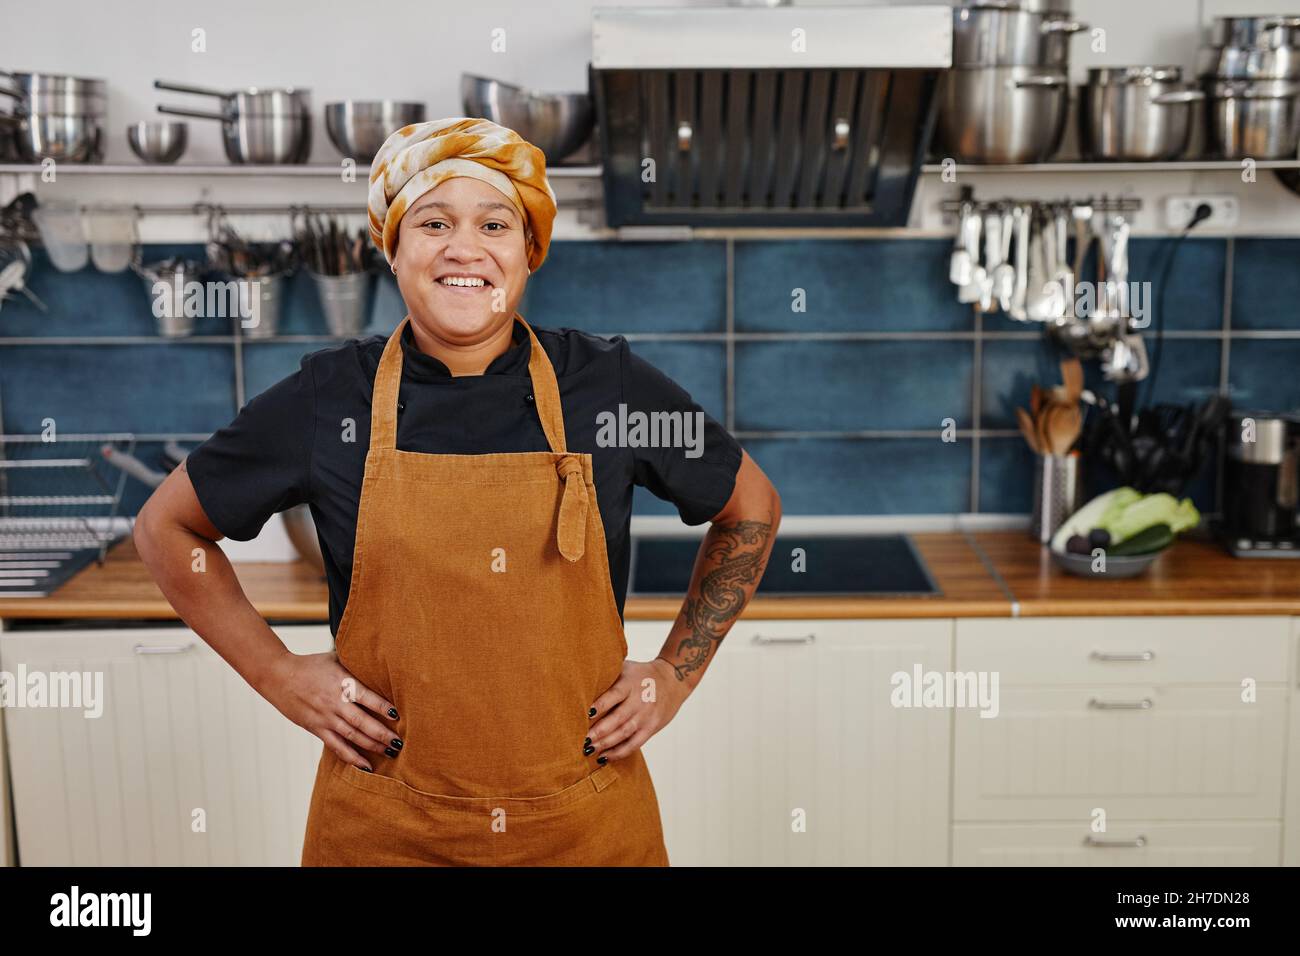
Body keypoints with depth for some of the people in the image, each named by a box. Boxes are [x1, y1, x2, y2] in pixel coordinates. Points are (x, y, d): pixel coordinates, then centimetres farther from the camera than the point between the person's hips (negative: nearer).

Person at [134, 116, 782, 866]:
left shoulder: (611, 385, -5)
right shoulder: (327, 400, -5)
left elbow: (752, 508, 10)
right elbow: (166, 526, 9)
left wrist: (677, 672, 3)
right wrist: (275, 671, 1)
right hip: (382, 829, 0)